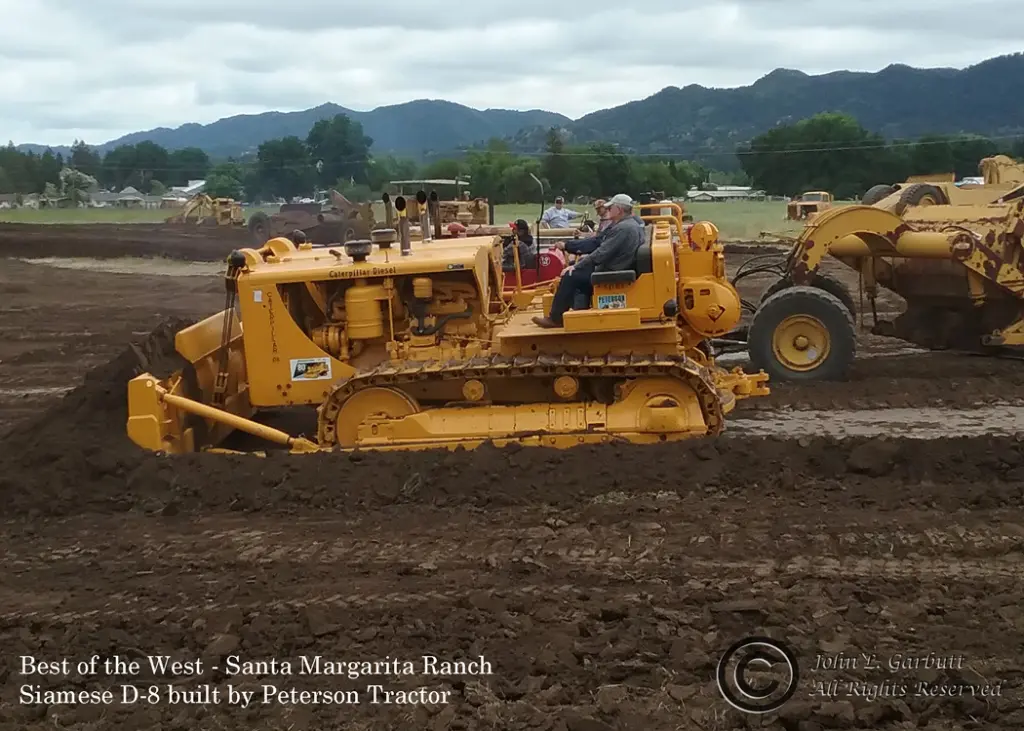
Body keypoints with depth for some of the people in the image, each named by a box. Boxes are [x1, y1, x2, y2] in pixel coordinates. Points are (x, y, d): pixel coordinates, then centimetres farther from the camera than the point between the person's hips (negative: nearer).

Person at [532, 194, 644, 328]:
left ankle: (556, 318, 2)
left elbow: (601, 254, -23)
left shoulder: (623, 228, -22)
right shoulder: (632, 223, 12)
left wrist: (576, 266, -15)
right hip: (616, 269, 11)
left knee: (570, 277, -9)